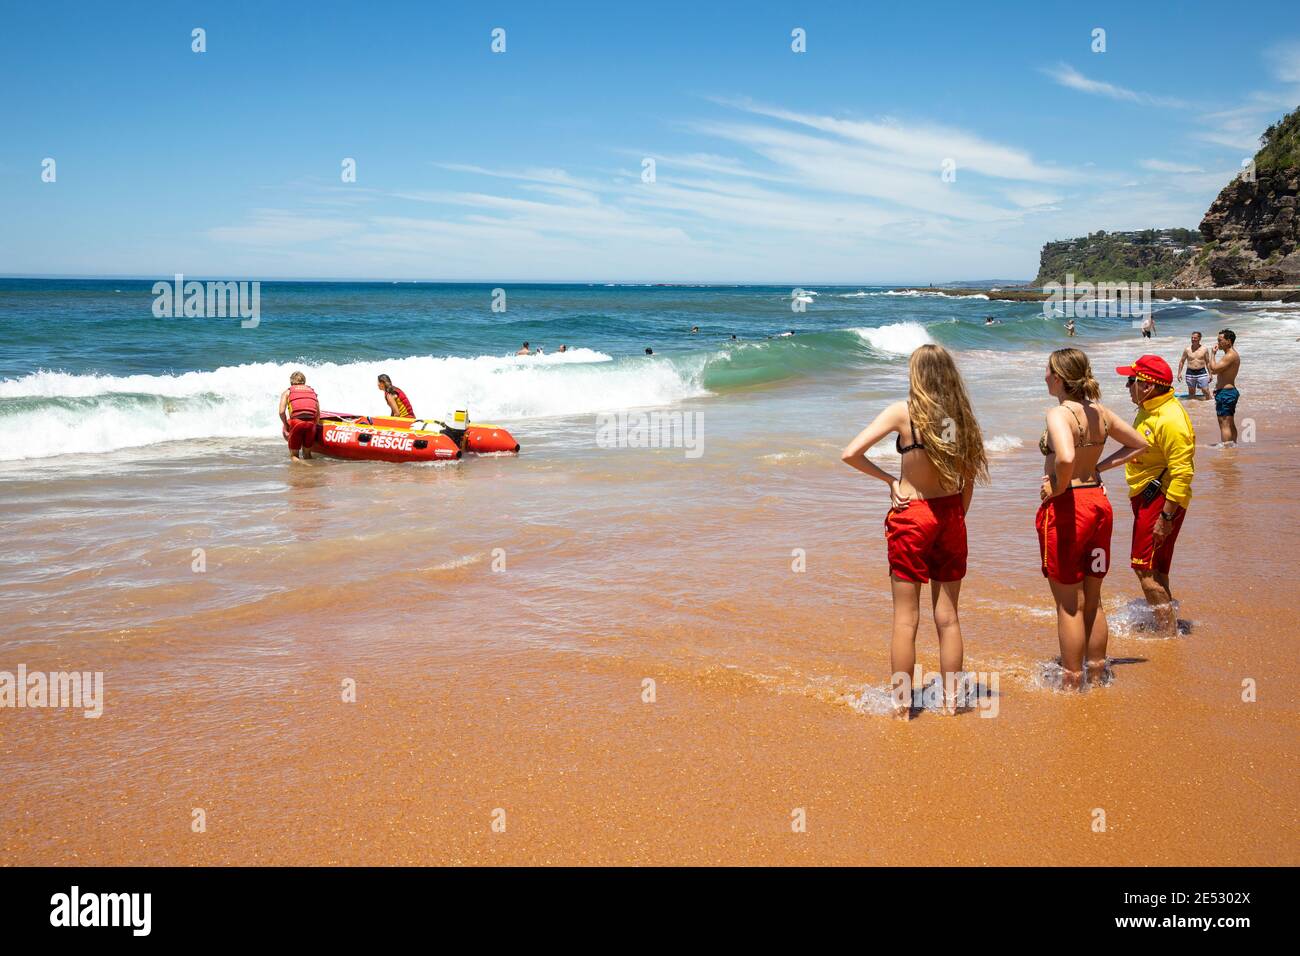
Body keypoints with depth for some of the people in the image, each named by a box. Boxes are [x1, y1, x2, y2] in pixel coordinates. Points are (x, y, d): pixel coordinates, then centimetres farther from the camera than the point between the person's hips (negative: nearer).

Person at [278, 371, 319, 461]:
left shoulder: (287, 392, 15)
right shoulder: (312, 391, 21)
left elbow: (281, 412, 2)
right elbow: (318, 413, 11)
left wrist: (286, 426, 17)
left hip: (296, 423, -2)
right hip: (311, 423, 2)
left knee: (294, 455, 12)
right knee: (307, 455, 18)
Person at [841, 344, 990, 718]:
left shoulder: (903, 411, -12)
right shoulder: (960, 415, -1)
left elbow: (851, 453, -20)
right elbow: (969, 478, 5)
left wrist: (888, 479, -7)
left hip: (911, 516, -4)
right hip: (950, 517, 4)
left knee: (906, 618, 4)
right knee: (947, 616, 13)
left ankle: (902, 705, 11)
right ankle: (951, 701, 21)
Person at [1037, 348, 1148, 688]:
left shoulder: (1059, 414, -19)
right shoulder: (1100, 413, 4)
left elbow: (1065, 458, -37)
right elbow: (1139, 444, 17)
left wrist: (1058, 488, -19)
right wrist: (1100, 466, 12)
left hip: (1066, 508, -7)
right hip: (1099, 502, 7)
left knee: (1069, 606, 5)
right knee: (1092, 600, 19)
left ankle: (1072, 682, 14)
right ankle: (1097, 675, 29)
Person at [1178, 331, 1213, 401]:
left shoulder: (1204, 349, 1)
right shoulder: (1187, 349, 2)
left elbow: (1208, 362, 7)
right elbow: (1182, 361, 10)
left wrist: (1210, 374, 4)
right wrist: (1179, 373, 4)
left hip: (1202, 372, -1)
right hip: (1190, 373, 1)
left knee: (1206, 391, -8)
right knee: (1191, 393, 9)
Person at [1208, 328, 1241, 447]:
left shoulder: (1230, 356, -19)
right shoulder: (1233, 354, 16)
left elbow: (1214, 368, -24)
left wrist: (1213, 353, -13)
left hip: (1225, 392, -11)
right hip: (1230, 391, 11)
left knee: (1224, 423, -11)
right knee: (1230, 423, 19)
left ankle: (1226, 446, -12)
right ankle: (1232, 444, 27)